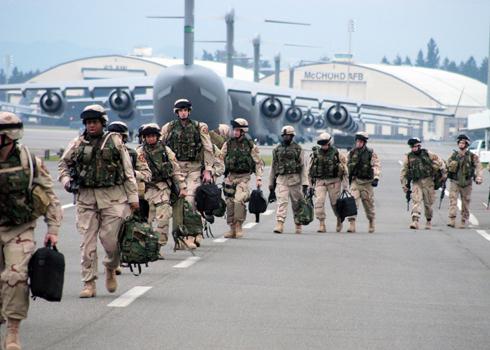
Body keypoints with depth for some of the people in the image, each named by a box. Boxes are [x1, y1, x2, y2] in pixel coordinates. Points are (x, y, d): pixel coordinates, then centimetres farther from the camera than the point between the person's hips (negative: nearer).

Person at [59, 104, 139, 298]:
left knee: (110, 237, -6)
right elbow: (63, 164, 21)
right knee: (87, 241, 0)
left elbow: (128, 171, 6)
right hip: (86, 197, 2)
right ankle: (88, 284, 5)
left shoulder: (114, 141, 4)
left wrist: (133, 197, 2)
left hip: (113, 197, -2)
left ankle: (111, 268, 25)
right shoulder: (77, 144, 7)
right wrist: (67, 181, 1)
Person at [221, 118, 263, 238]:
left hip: (244, 177, -3)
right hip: (230, 177, 3)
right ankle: (232, 228, 13)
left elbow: (259, 163, 5)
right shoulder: (228, 144, 6)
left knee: (239, 200, -21)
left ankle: (239, 226, -11)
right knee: (230, 203, 3)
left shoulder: (250, 146, 1)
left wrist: (258, 178, -3)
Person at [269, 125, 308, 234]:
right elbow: (273, 167, 16)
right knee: (281, 202, -12)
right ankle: (279, 225, -20)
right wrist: (271, 183, 16)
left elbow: (303, 167, 1)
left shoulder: (298, 149, 3)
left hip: (295, 179, -1)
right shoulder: (277, 149, 10)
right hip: (281, 179, 1)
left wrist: (305, 183, -6)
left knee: (296, 203, 7)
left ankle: (298, 225, 20)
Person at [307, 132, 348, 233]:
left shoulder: (337, 154, -1)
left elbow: (345, 170, 3)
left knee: (335, 203, 4)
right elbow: (310, 170, 11)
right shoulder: (315, 154, 4)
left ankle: (339, 220, 31)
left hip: (334, 182, -1)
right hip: (320, 182, 1)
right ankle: (322, 224, -9)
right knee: (319, 202, -13)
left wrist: (345, 186, 0)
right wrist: (310, 186, 9)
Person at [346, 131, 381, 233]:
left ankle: (371, 224, 29)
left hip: (367, 182, -2)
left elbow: (376, 166, -7)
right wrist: (348, 179, 18)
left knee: (368, 203, 10)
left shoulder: (371, 153, -2)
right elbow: (348, 166, 18)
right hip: (355, 181, 2)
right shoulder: (352, 153, 8)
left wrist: (376, 178, -19)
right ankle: (352, 224, -18)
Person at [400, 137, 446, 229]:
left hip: (428, 181, 0)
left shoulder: (427, 154, 2)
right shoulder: (408, 157, 4)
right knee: (416, 201, -16)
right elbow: (403, 172, 8)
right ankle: (415, 221, -24)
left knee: (428, 203, 7)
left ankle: (429, 221, 25)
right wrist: (404, 184, 5)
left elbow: (440, 162, 10)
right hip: (416, 183, 0)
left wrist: (443, 174, 9)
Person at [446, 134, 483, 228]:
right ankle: (452, 220, -19)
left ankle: (464, 221, 17)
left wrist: (479, 177, -25)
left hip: (466, 183, -1)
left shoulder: (472, 156, -2)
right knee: (453, 200, -13)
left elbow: (478, 167, -10)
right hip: (454, 182, 1)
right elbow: (447, 167, 17)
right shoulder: (453, 156, 6)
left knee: (465, 202, 6)